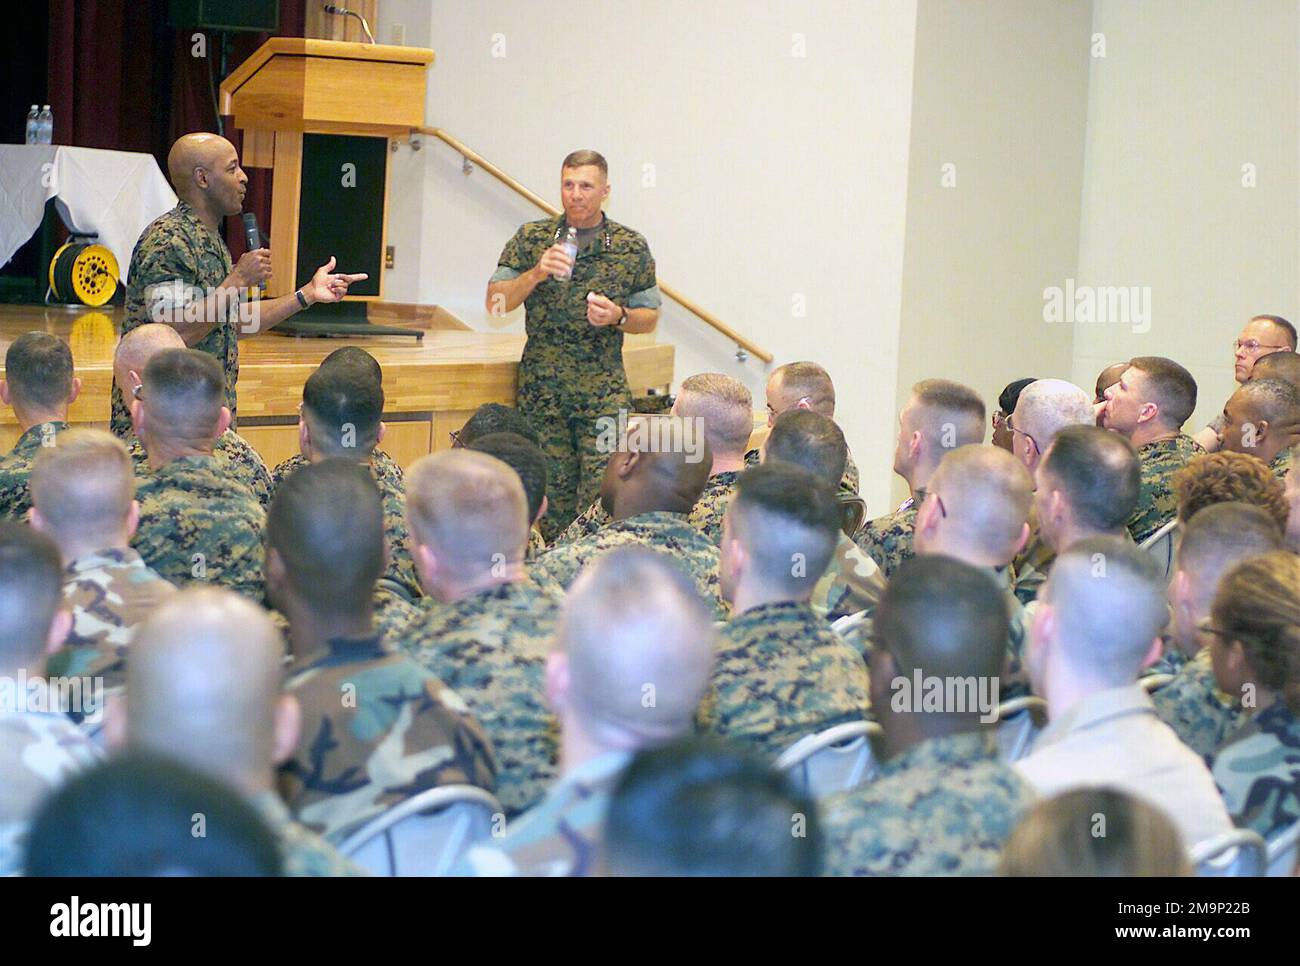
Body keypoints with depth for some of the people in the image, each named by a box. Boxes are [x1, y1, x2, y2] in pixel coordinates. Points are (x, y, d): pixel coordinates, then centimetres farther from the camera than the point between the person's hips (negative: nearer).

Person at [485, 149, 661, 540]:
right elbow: (495, 304, 3)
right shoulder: (532, 238, 6)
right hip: (541, 388, 1)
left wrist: (618, 316, -9)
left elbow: (649, 316, 12)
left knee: (600, 495, -10)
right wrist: (535, 274, -13)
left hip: (603, 392, -1)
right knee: (550, 492, 3)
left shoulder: (631, 247, 6)